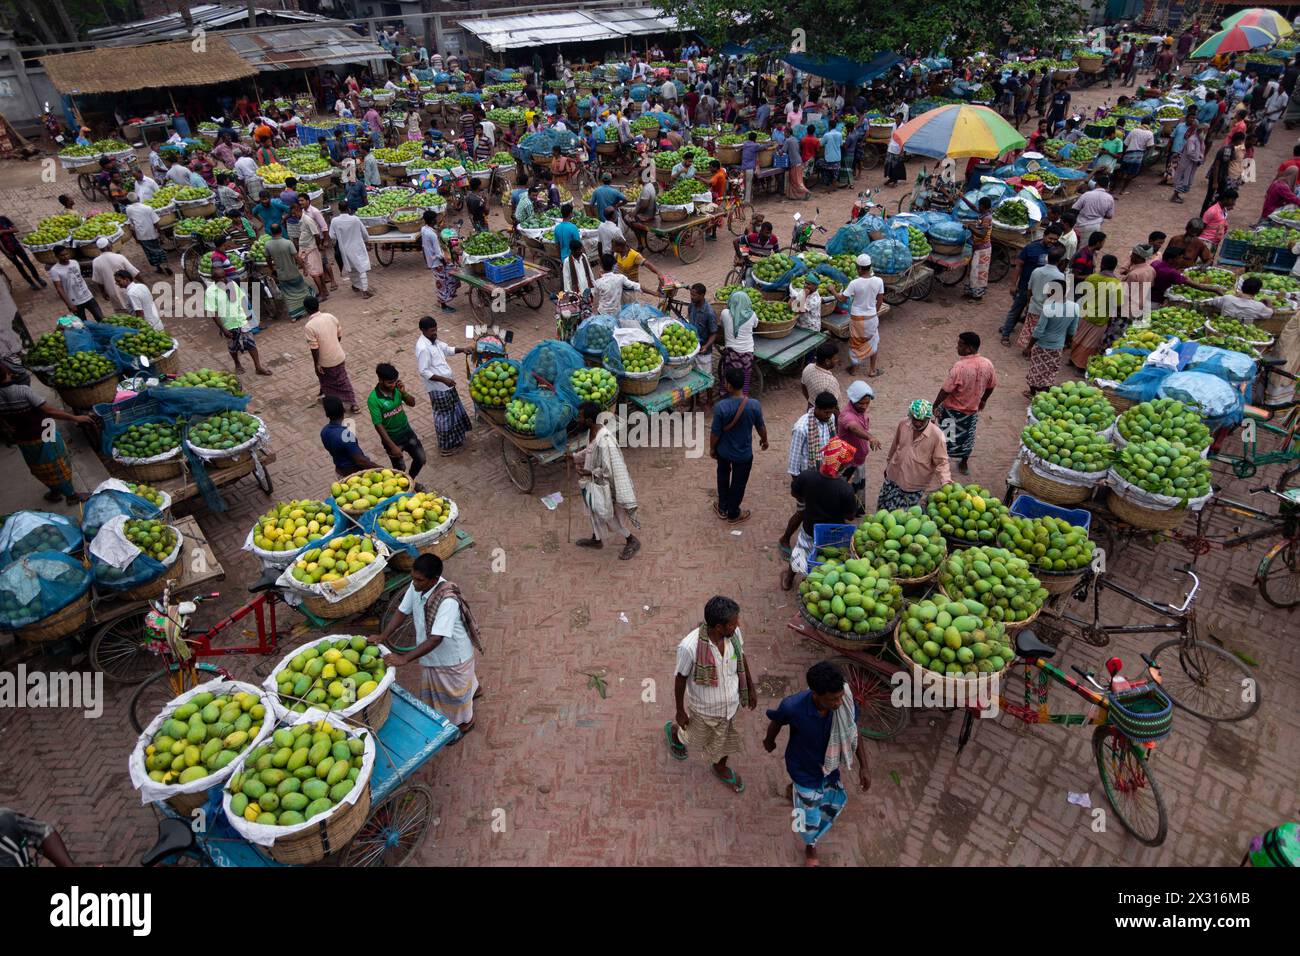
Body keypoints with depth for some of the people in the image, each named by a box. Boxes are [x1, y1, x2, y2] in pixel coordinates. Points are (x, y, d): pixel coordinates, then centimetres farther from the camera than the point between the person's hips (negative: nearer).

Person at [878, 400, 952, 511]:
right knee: (883, 509, 14)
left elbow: (941, 461, -14)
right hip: (894, 477, 3)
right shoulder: (903, 424, -9)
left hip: (915, 485, -3)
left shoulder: (937, 435, -21)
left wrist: (946, 481, -30)